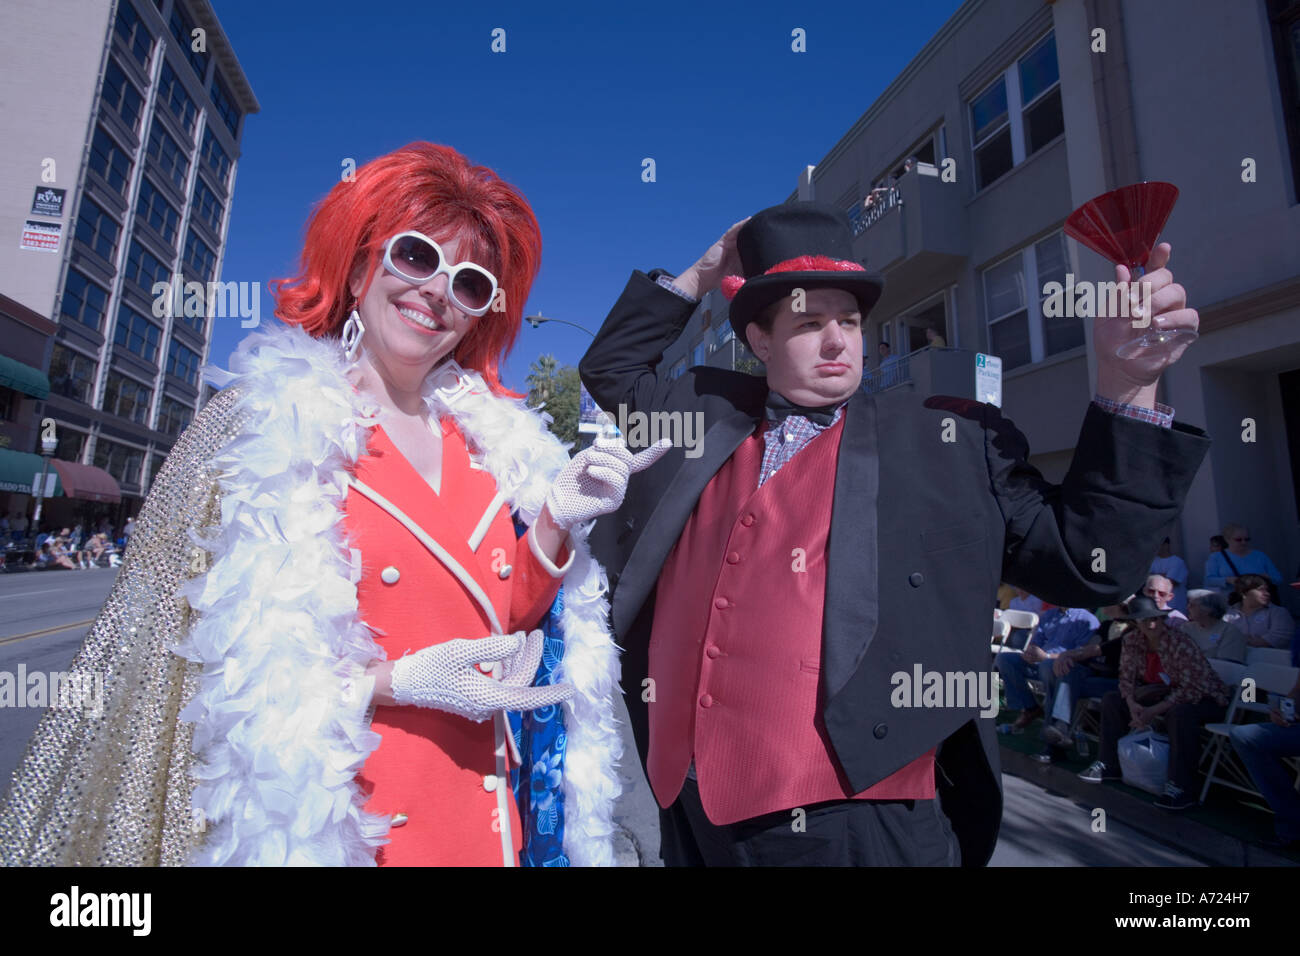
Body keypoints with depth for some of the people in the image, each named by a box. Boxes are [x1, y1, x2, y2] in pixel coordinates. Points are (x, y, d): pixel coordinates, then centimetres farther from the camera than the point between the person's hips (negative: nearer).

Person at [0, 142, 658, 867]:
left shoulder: (494, 433, 2)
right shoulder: (264, 420, -8)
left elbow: (504, 623, 4)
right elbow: (196, 651, -9)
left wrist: (556, 520, -12)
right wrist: (393, 684, -18)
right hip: (329, 828, -4)